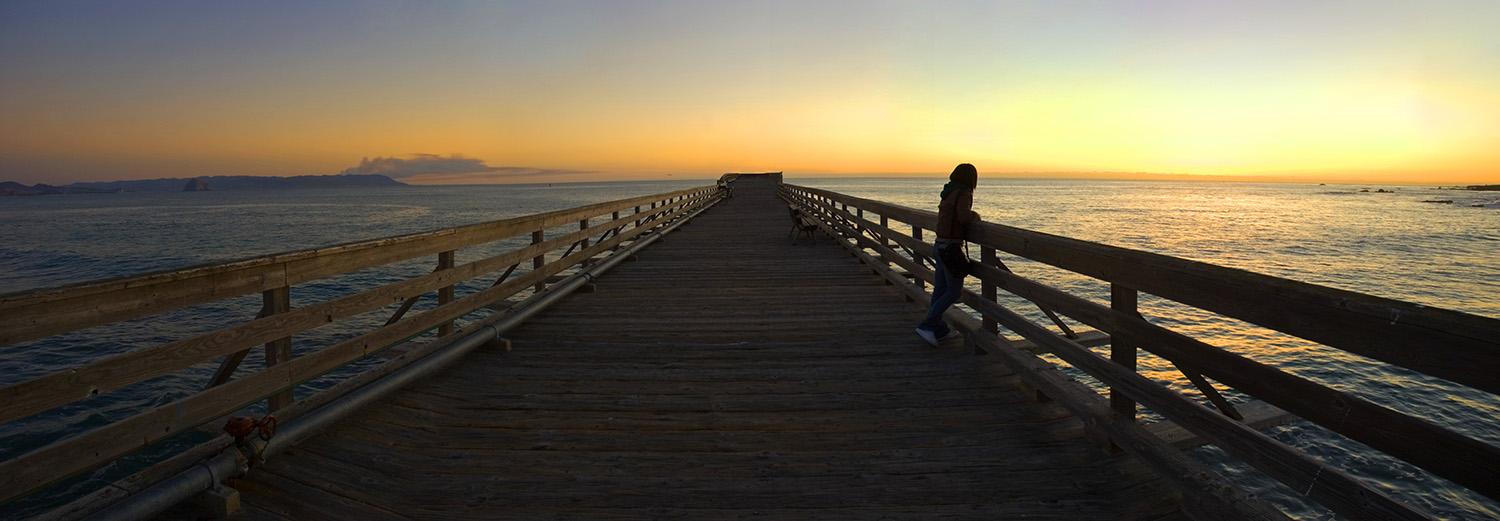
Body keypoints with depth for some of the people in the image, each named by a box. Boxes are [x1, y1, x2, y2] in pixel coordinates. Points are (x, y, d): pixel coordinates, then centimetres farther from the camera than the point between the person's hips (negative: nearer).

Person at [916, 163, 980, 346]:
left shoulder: (948, 193, 13)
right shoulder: (964, 193, -12)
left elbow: (948, 216, 12)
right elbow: (963, 216, -26)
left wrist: (970, 216, 6)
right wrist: (975, 215, -6)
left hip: (939, 245, 9)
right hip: (951, 247, -9)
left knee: (940, 289, 12)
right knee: (954, 291, -1)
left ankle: (939, 330, 20)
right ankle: (926, 326, -5)